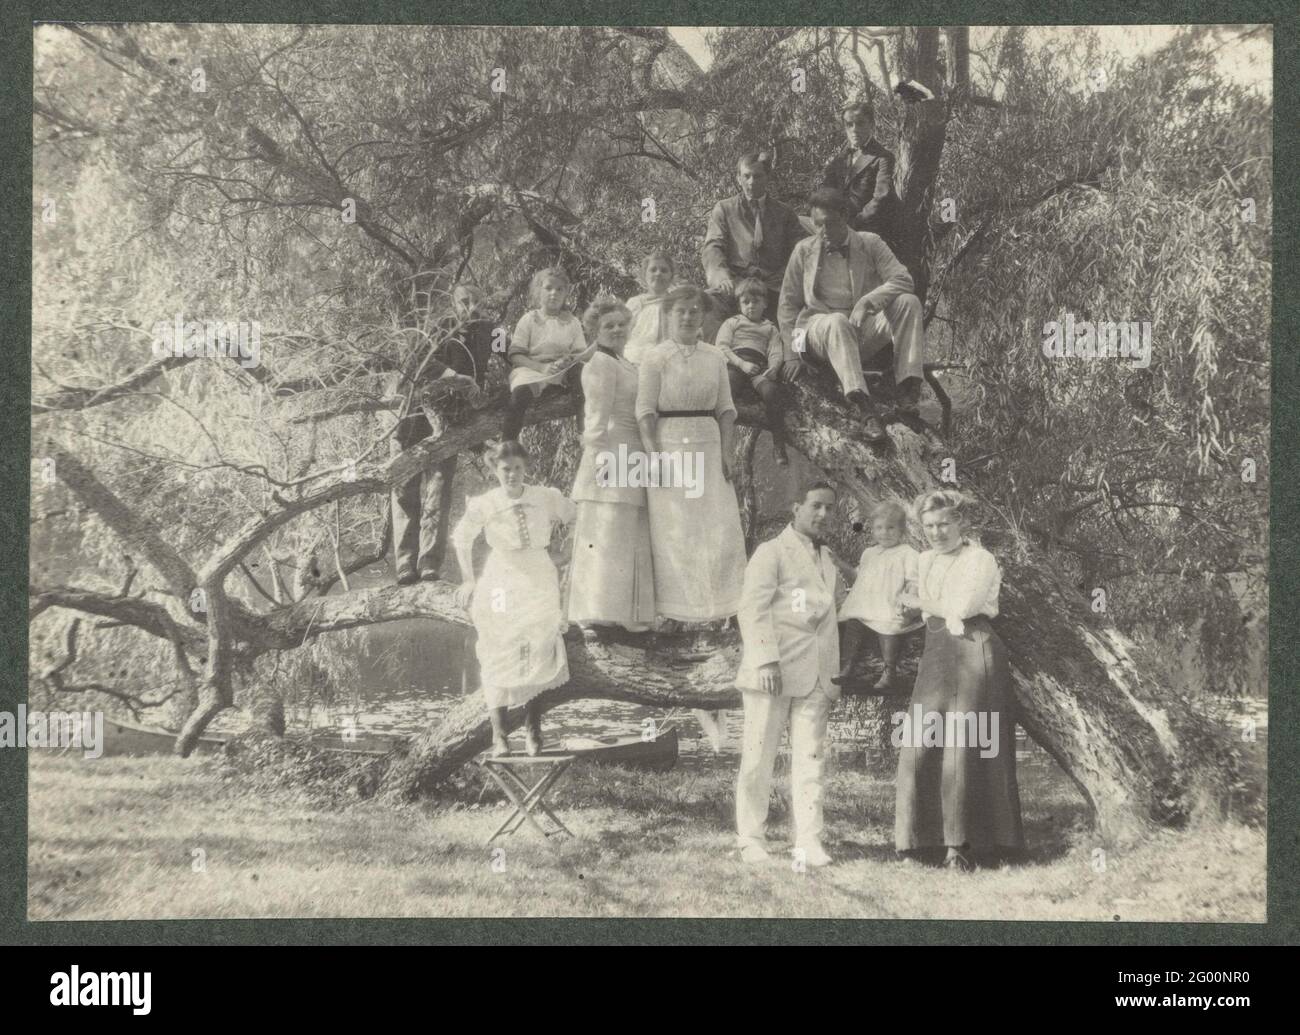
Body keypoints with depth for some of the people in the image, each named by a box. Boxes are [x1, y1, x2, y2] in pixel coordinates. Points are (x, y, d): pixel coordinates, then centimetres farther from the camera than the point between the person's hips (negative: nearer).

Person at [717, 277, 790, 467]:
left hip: (759, 368, 1)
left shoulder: (770, 328, 29)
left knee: (772, 391, -31)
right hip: (734, 364, 0)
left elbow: (776, 352, 14)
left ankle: (779, 445, -29)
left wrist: (773, 368, -11)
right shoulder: (731, 323, 25)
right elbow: (722, 347, 9)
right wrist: (742, 363, -8)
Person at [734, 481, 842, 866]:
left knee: (810, 759, 0)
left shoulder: (826, 560, 21)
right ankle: (750, 841, 6)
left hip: (814, 676, 6)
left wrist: (833, 675, 17)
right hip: (772, 673, -6)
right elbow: (753, 609, -11)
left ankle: (809, 842, 0)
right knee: (758, 758, 0)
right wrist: (765, 661, -20)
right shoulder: (771, 553, -2)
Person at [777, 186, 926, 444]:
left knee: (908, 302, -22)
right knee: (838, 322, -39)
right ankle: (865, 408, -56)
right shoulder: (804, 251, 11)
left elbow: (903, 280, -2)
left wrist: (867, 302, -19)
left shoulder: (870, 244, 11)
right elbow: (788, 304, 11)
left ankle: (908, 385, -32)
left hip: (864, 330, 2)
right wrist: (792, 355, -1)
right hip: (819, 327, -2)